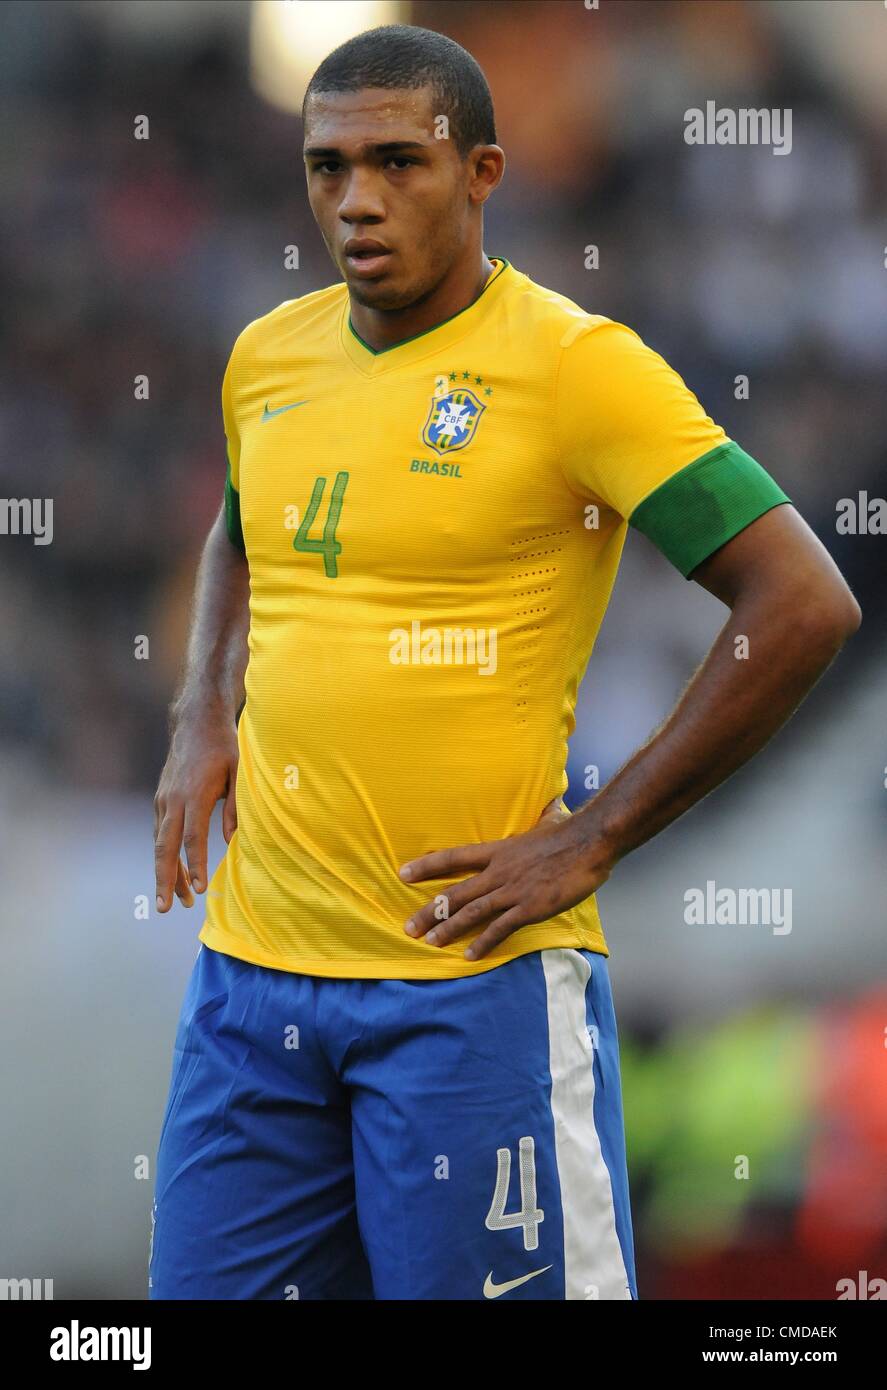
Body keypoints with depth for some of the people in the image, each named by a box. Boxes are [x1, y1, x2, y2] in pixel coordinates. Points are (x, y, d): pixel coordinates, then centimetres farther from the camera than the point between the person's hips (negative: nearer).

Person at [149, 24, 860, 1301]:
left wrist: (594, 840, -13)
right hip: (254, 958, 6)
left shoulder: (576, 366, -10)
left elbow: (805, 605, -14)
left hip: (474, 974, -6)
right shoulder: (267, 358, 10)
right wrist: (203, 723, 13)